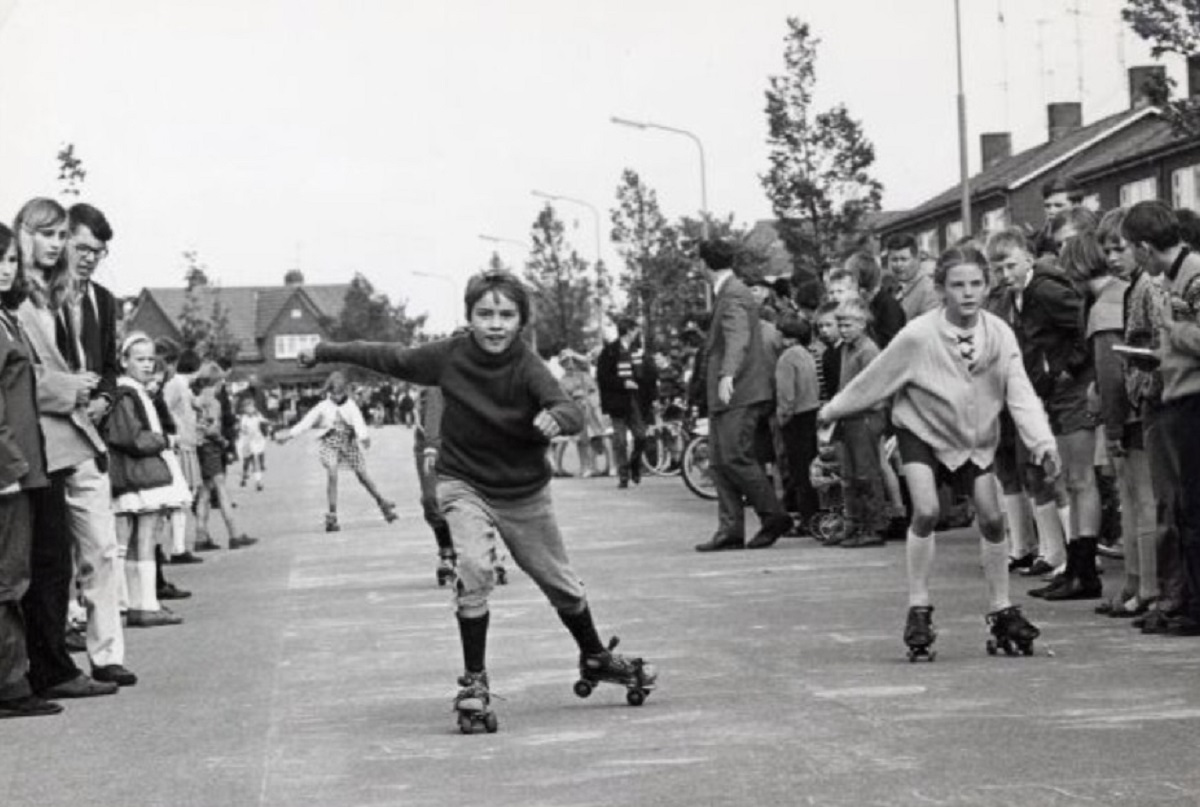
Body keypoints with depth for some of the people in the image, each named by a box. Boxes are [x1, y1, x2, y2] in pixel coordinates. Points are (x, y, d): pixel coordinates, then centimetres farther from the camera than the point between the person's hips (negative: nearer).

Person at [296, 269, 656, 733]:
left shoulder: (527, 368, -22)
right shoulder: (450, 356, -13)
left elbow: (572, 411, -37)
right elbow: (392, 358, 3)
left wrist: (555, 418, -61)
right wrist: (325, 353, 9)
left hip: (524, 492, 0)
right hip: (464, 485, 0)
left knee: (560, 584, 13)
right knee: (474, 569, -24)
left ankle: (596, 659, 40)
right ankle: (474, 683, -14)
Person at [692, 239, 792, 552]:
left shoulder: (733, 295, -12)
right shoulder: (725, 293, 19)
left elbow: (738, 338, -28)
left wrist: (728, 375, -42)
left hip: (739, 393, -10)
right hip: (725, 396, 10)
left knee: (735, 458, -13)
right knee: (720, 461, 5)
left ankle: (774, 516, -3)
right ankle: (729, 531, 4)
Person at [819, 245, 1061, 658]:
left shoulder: (1000, 334, -16)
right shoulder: (918, 336, -24)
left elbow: (1020, 392, -19)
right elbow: (874, 379, -11)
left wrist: (1043, 442, -30)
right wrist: (832, 410, -2)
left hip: (976, 436, 3)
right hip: (922, 430, -3)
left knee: (992, 518, -1)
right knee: (926, 511, -19)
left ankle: (1001, 610, 13)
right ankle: (918, 608, -7)